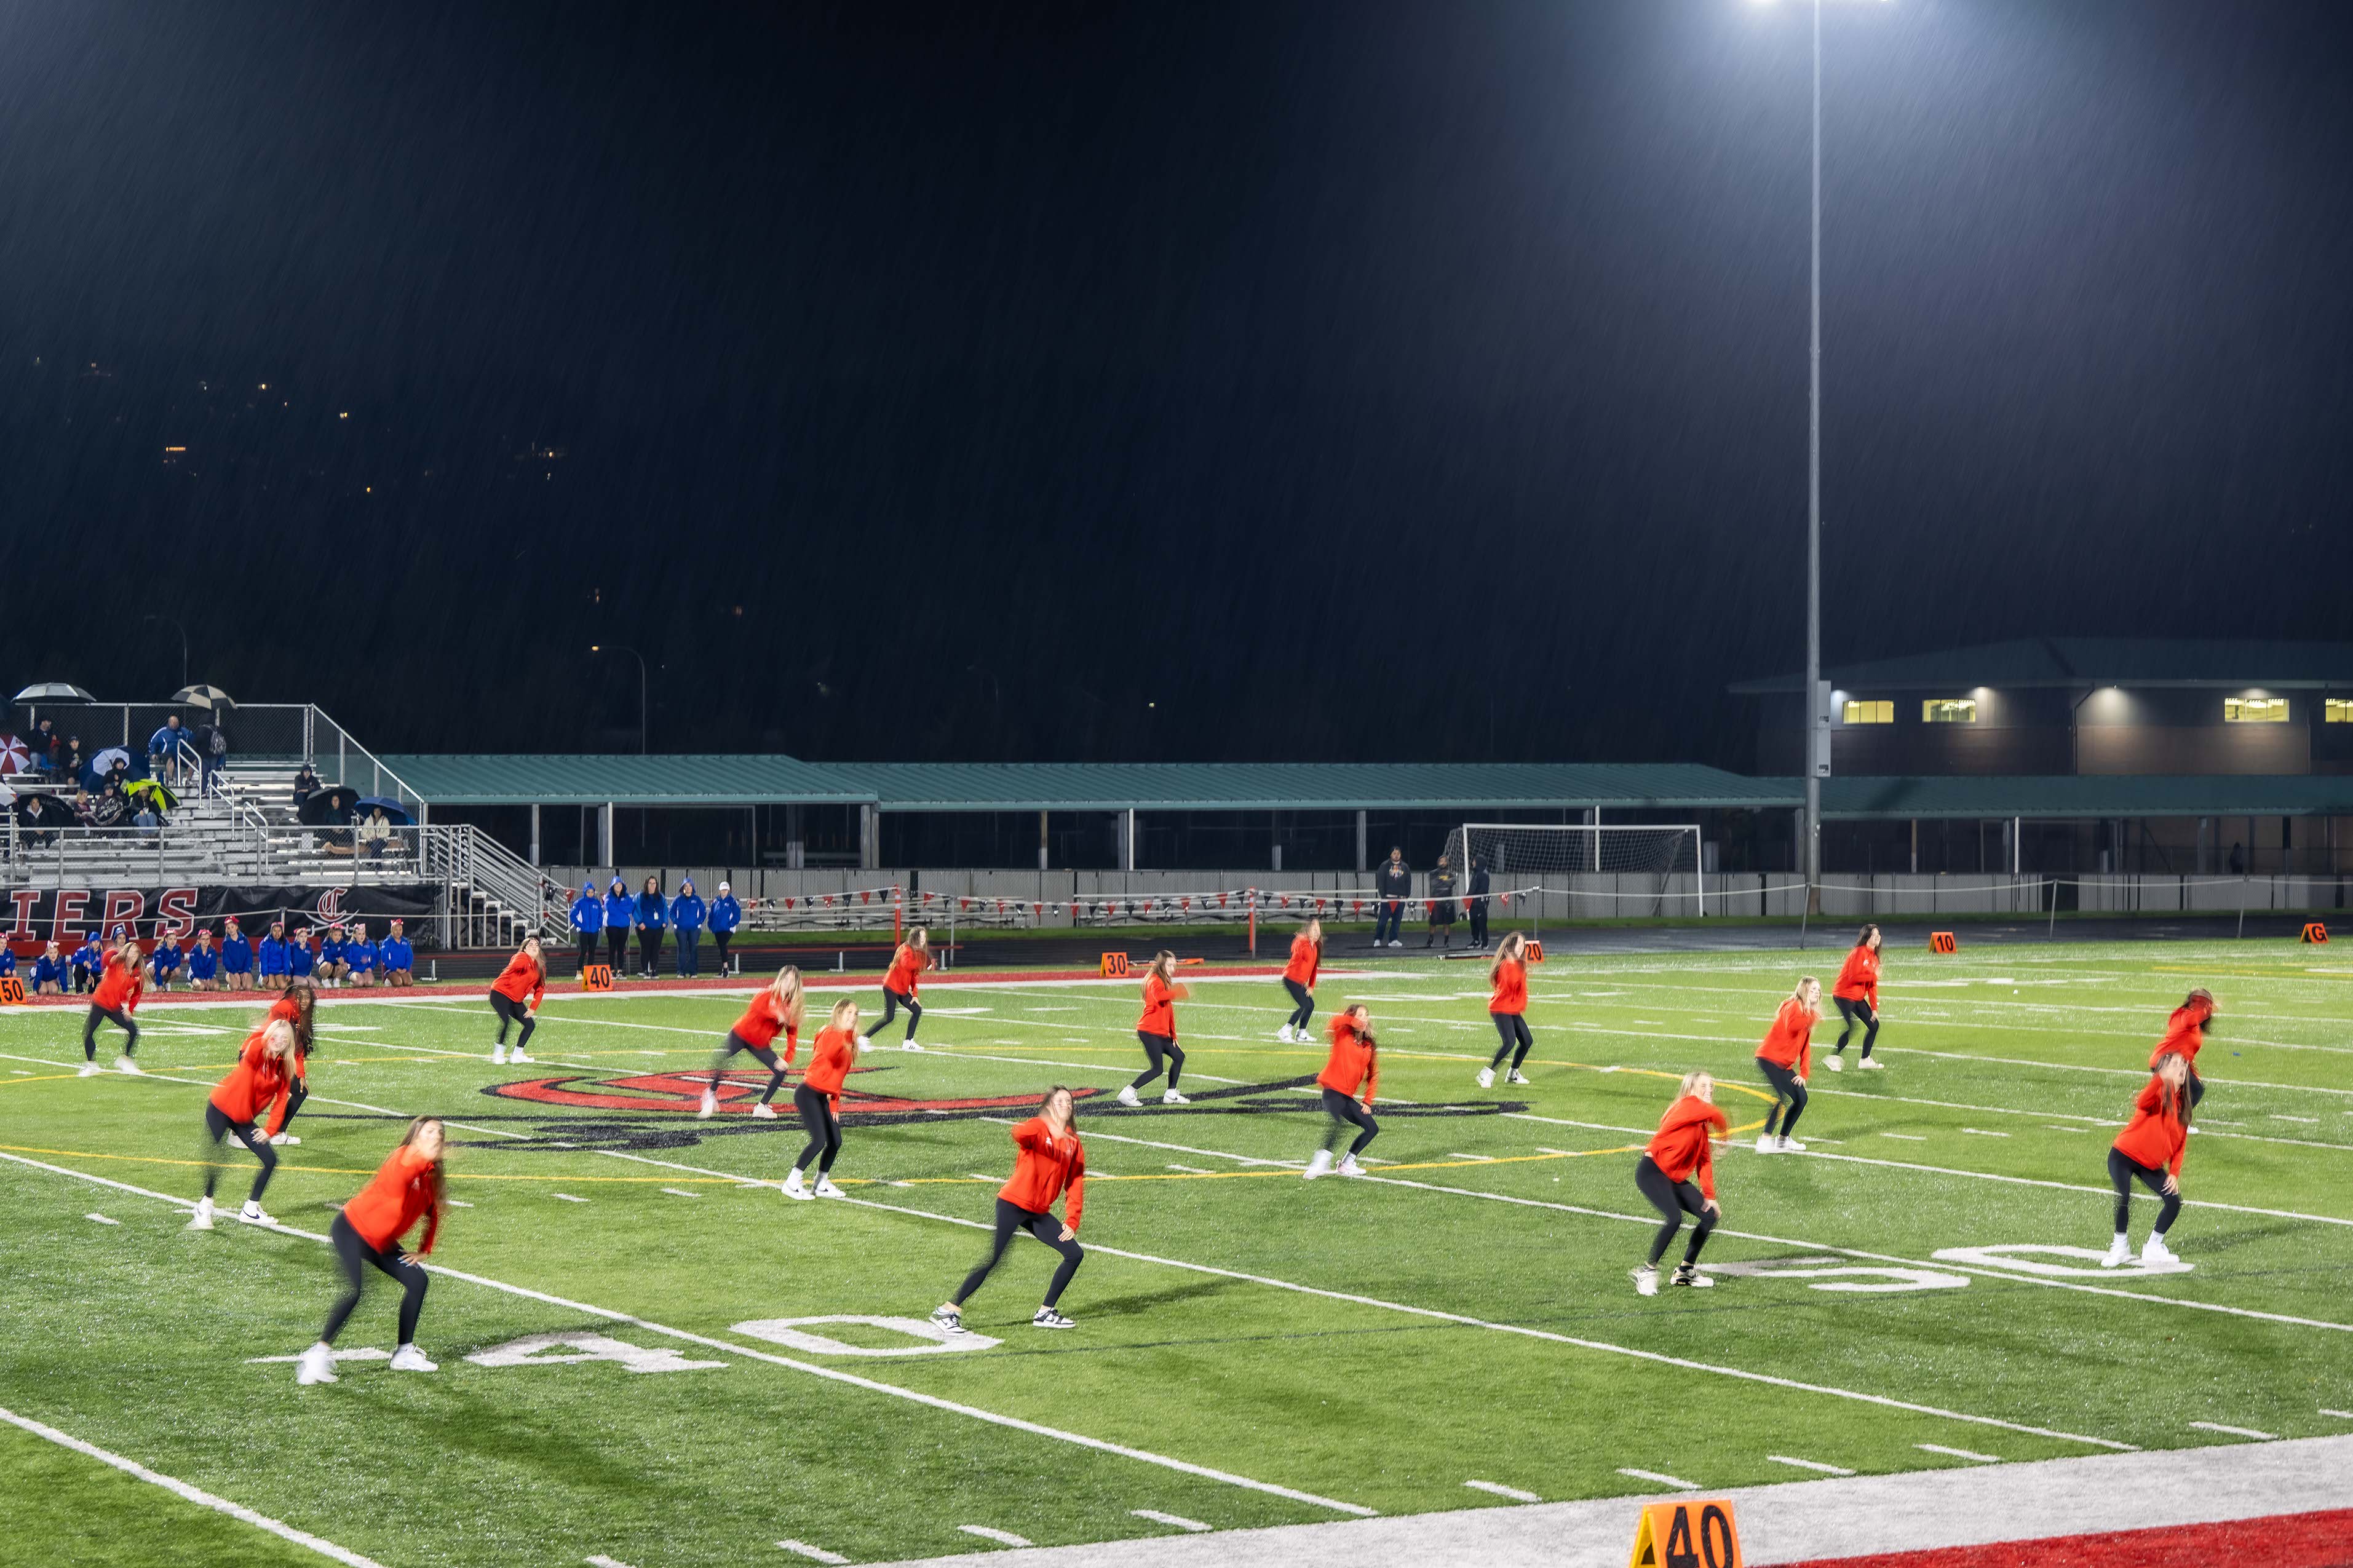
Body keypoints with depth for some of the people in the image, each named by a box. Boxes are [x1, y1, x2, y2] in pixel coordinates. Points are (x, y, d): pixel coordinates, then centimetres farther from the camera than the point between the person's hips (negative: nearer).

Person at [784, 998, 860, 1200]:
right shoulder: (830, 1034, -12)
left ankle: (822, 1184, 20)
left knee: (836, 1141, 6)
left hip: (823, 1097, 9)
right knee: (819, 1140, -16)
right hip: (808, 1093, -9)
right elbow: (829, 1054, -36)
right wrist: (843, 1038, -51)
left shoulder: (849, 1042, 15)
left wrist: (834, 1104, 16)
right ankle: (792, 1183, -8)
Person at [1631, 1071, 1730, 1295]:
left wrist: (1709, 1197, 9)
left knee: (1711, 1216, 7)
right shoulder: (1688, 1105, -8)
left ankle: (1685, 1271, 22)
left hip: (1676, 1179, 10)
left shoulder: (1703, 1126, 17)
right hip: (1652, 1171, -10)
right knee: (1674, 1218, -28)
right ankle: (1647, 1272, -13)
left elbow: (1704, 1162, 16)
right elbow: (1715, 1114, -22)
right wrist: (1725, 1132, 1)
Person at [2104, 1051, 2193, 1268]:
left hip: (2151, 1165, 7)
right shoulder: (2159, 1095, -15)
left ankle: (2153, 1248, 16)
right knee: (2123, 1199, -24)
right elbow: (2142, 1103, -42)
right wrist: (2162, 1078, -56)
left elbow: (2180, 1144, 11)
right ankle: (2120, 1248, -3)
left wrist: (2174, 1173, 0)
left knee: (2174, 1202, -2)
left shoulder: (2183, 1104, 6)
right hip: (2123, 1156, -7)